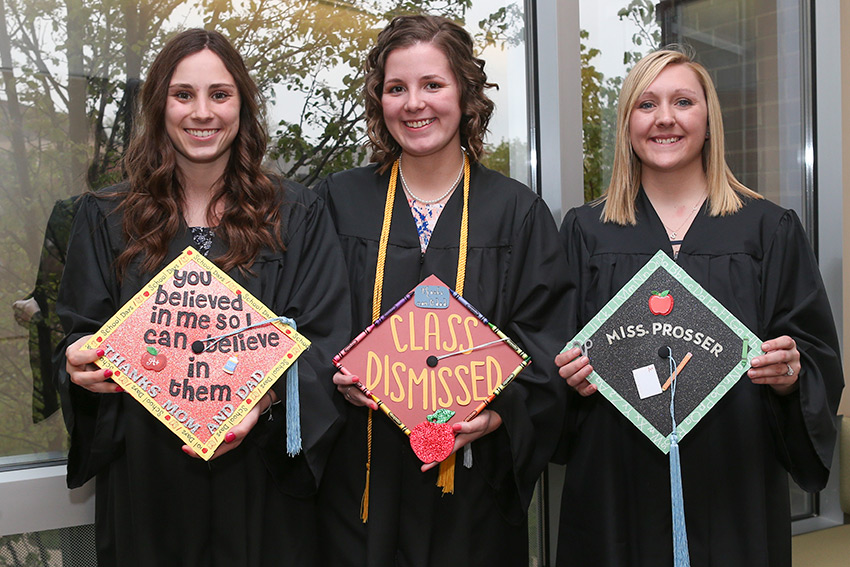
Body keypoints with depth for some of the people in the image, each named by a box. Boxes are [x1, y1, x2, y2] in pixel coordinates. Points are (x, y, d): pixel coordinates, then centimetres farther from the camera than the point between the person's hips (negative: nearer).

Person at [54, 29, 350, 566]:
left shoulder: (297, 216, 0)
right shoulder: (106, 219, 5)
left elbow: (328, 340, -4)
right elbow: (80, 333, 9)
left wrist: (265, 397, -22)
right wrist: (81, 364, -14)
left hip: (259, 476, -1)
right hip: (144, 477, 2)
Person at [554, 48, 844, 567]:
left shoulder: (771, 230, 3)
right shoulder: (585, 231, 4)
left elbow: (820, 363, 2)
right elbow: (557, 362, 7)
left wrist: (789, 375, -18)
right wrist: (574, 378, -13)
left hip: (734, 488, 0)